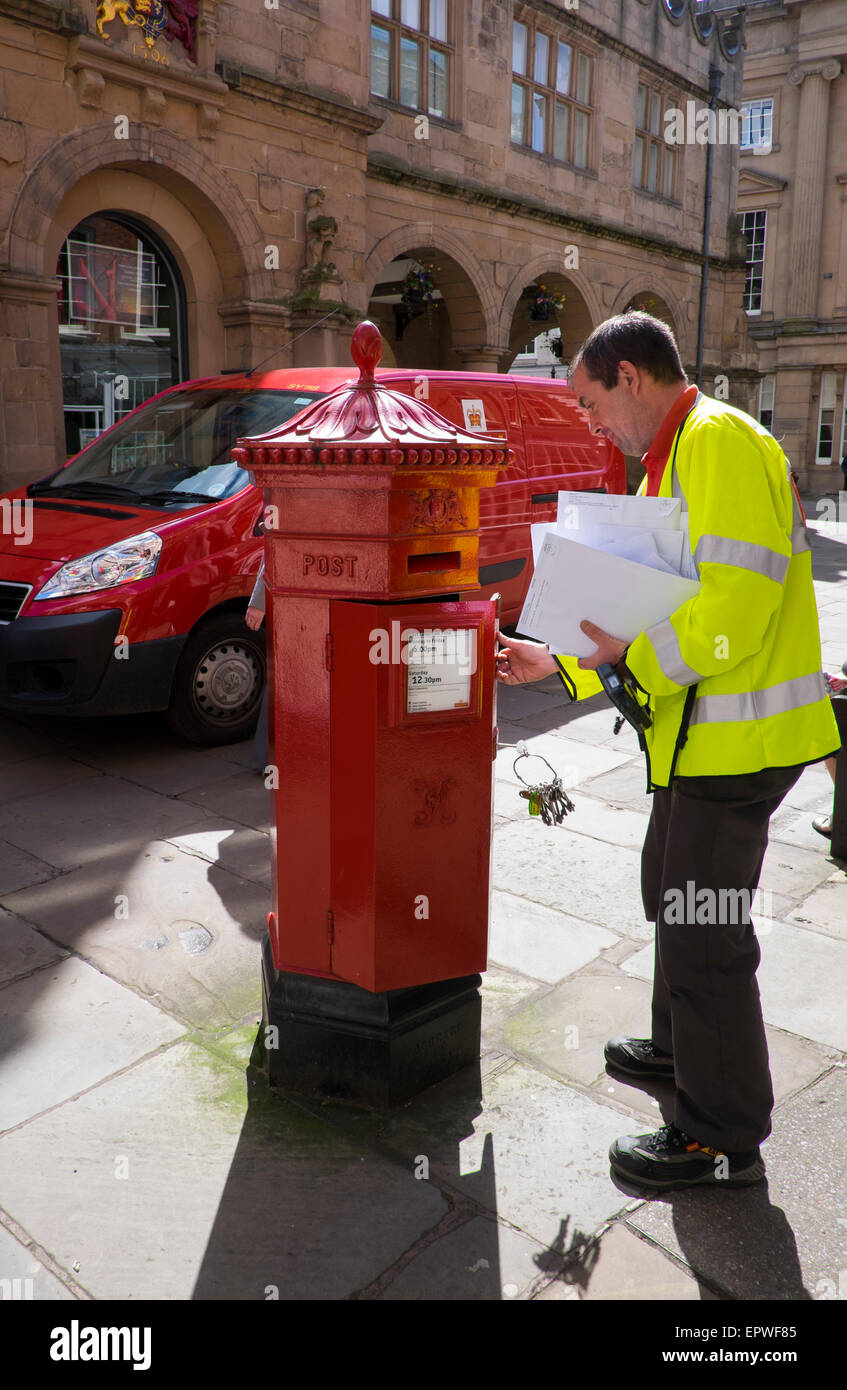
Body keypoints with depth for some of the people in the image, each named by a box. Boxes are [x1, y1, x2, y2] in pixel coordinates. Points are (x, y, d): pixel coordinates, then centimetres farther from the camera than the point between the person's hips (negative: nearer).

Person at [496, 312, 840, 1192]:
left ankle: (726, 1136, 16)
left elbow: (732, 613, -27)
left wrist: (624, 653, -21)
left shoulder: (720, 443, -15)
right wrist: (555, 660, 14)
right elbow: (656, 613, 20)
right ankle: (681, 1046, 44)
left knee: (704, 933, -1)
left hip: (735, 739, -11)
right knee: (672, 894, 23)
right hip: (699, 735, 11)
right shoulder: (672, 460, 18)